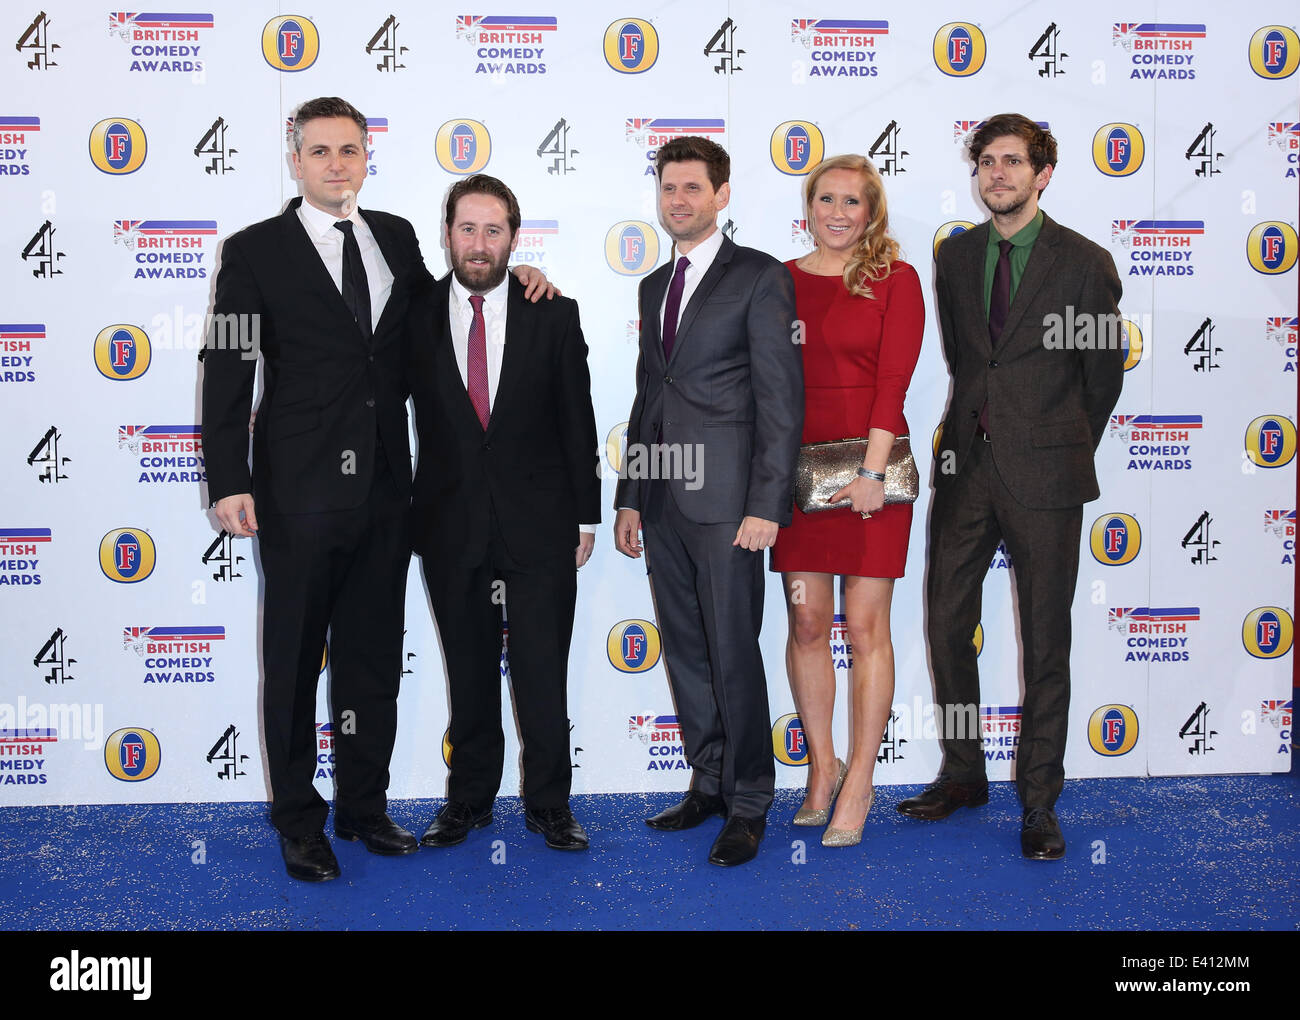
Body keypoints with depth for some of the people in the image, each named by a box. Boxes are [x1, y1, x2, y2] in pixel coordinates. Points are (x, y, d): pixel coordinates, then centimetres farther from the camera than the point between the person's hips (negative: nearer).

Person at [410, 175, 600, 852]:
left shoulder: (553, 315, 1)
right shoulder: (417, 316, 2)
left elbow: (577, 421, 4)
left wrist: (585, 516, 3)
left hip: (539, 524, -1)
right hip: (451, 528, 1)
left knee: (543, 674, 2)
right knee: (468, 671, 11)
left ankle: (549, 804, 18)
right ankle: (470, 798, 25)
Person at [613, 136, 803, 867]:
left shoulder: (760, 277, -3)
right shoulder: (655, 286, 18)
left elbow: (780, 397, -9)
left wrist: (767, 505, -16)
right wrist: (630, 497, 16)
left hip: (726, 500, -7)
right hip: (664, 502, 7)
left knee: (733, 652, -4)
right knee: (685, 651, 11)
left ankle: (749, 805, 8)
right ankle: (709, 784, 23)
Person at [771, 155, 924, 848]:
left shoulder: (896, 280, 1)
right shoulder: (780, 281, 9)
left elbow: (893, 381, -7)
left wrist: (872, 471, -14)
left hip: (871, 465, -3)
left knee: (865, 627, -1)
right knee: (807, 624, 6)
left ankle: (858, 783, 8)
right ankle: (822, 767, 22)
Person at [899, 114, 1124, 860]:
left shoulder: (1085, 263, -2)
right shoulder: (955, 256, 9)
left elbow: (1105, 372, 6)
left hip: (1044, 472, -4)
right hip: (966, 463, 4)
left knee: (1046, 640, 2)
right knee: (947, 620, 7)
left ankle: (1040, 802, 13)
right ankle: (963, 774, 24)